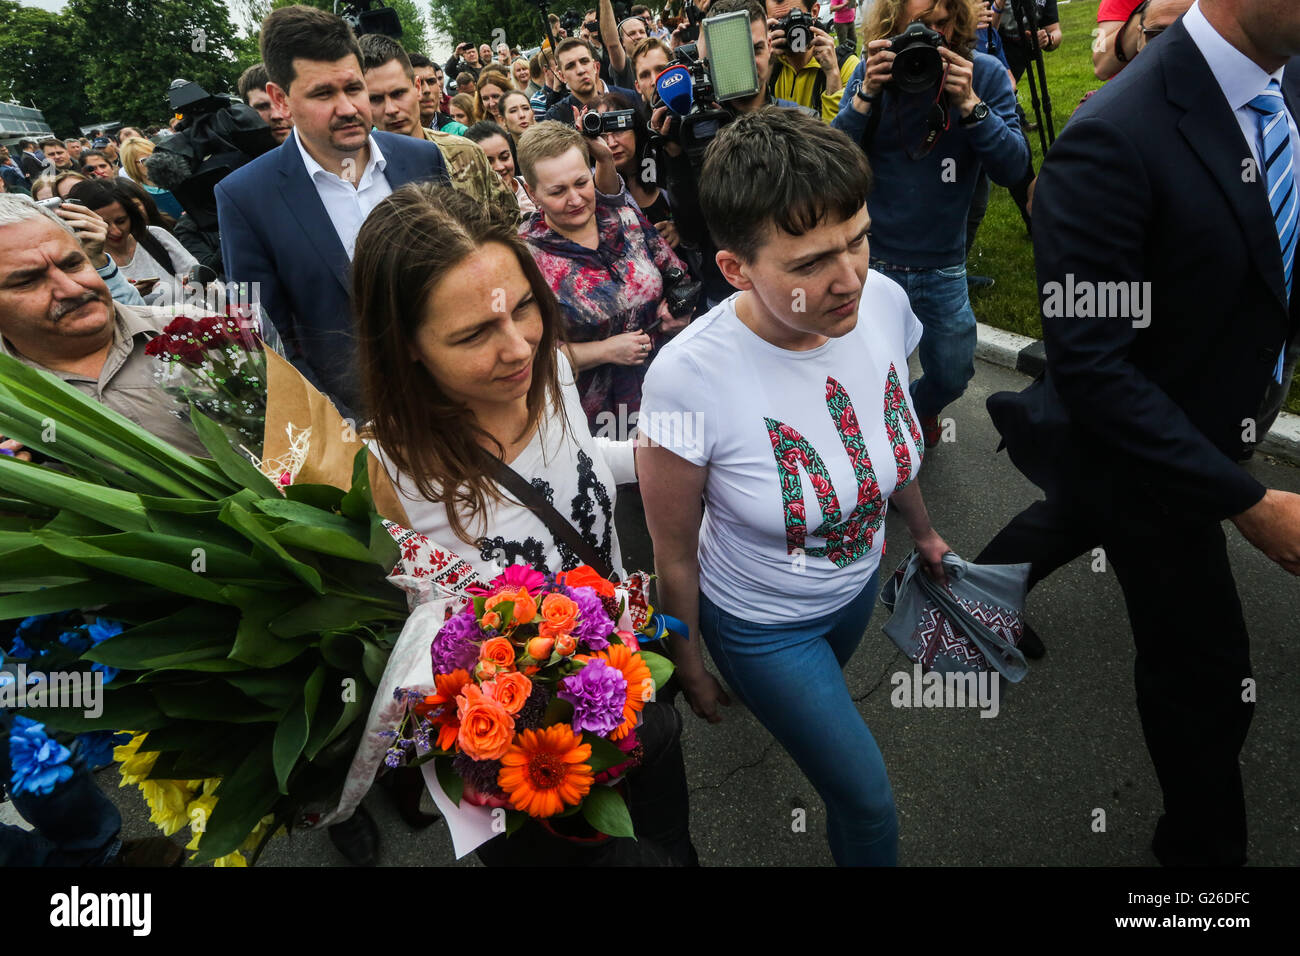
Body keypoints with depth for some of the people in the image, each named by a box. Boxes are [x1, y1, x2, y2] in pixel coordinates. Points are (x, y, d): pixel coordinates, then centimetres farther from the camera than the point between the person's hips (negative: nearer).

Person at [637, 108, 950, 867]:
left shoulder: (884, 301, -21)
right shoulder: (690, 378, -36)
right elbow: (674, 554, -20)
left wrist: (924, 531, 16)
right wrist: (689, 669, -5)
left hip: (859, 583, 5)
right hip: (761, 626, -5)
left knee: (818, 701, 35)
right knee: (869, 805, 10)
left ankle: (776, 712, 71)